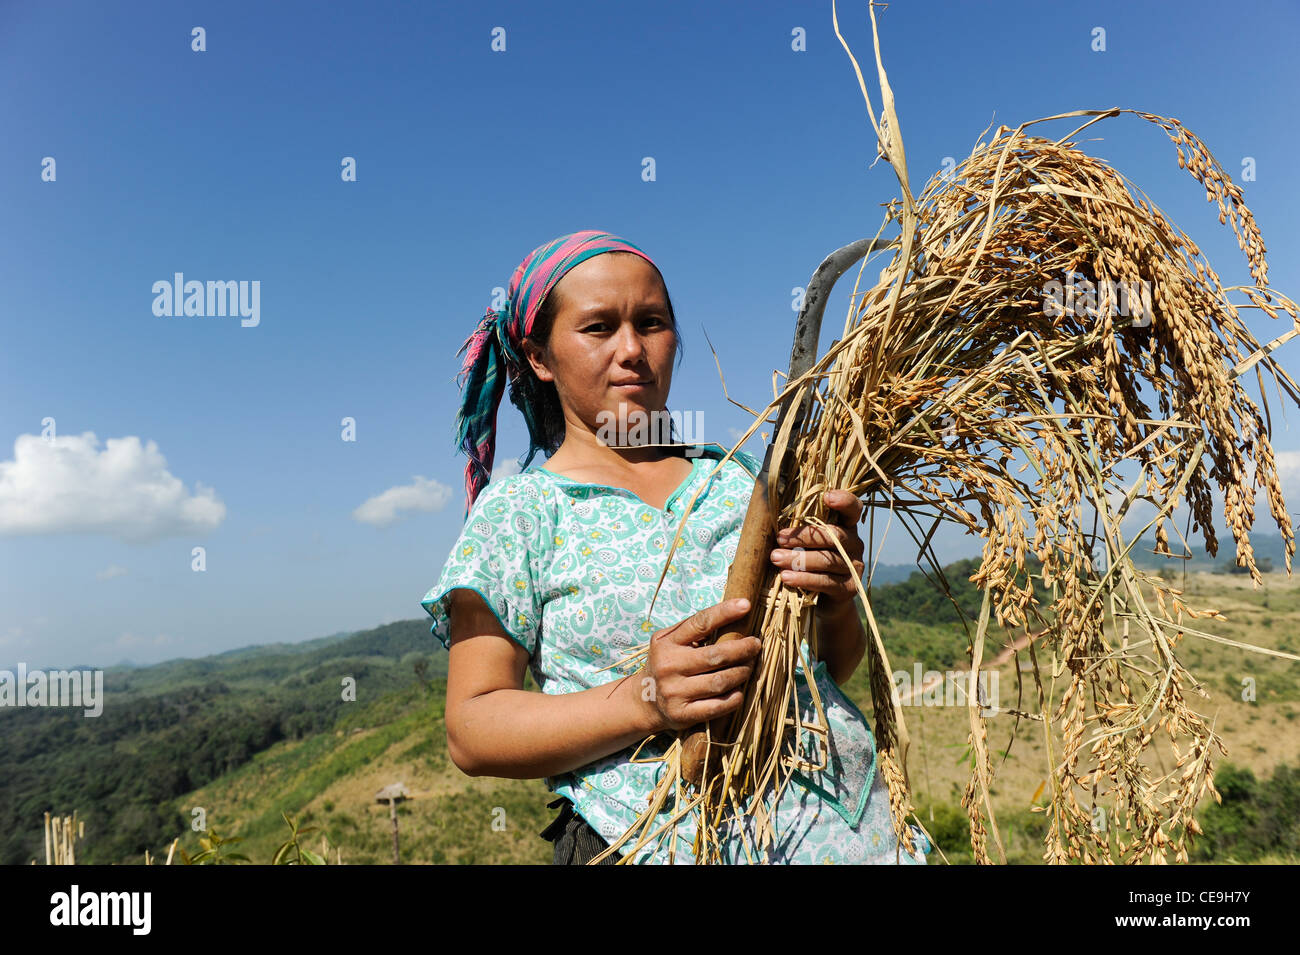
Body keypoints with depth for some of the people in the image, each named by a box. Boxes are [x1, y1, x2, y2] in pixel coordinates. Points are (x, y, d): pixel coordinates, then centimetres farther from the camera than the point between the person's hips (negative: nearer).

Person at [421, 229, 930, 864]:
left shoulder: (732, 477, 8)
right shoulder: (518, 509, -3)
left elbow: (834, 667, 13)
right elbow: (471, 733, -8)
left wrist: (836, 608, -10)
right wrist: (645, 701, -22)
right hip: (658, 839, -3)